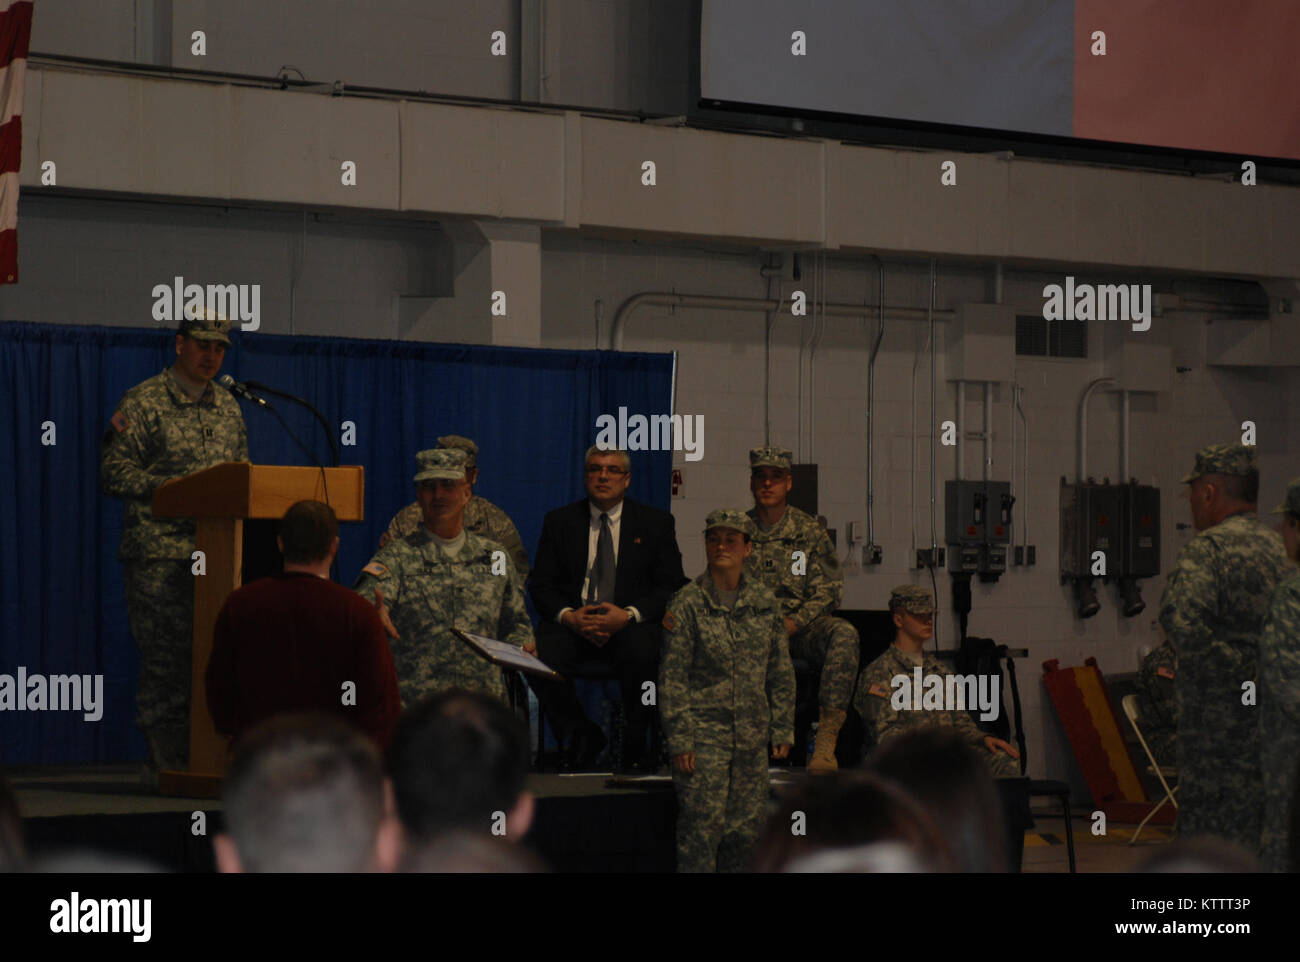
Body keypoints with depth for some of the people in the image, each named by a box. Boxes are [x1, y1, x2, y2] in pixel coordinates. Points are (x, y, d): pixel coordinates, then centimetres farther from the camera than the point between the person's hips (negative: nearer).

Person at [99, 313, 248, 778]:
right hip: (159, 553, -6)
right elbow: (113, 472, -7)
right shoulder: (142, 404, -1)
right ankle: (164, 762, -2)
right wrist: (167, 487, -18)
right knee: (163, 658, -6)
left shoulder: (228, 409, 18)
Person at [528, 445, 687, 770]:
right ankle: (582, 737, -6)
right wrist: (569, 616, -14)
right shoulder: (559, 521, 13)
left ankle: (634, 744, -11)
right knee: (540, 657, -31)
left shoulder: (656, 523, 10)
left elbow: (672, 586, 3)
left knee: (642, 655, -36)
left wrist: (629, 615, -15)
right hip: (573, 622, 1)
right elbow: (541, 585, 8)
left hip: (632, 625, -1)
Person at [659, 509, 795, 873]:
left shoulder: (765, 602, 9)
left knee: (746, 829, 5)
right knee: (702, 827, -9)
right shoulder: (688, 603, -3)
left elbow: (781, 672, 14)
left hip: (752, 734, 4)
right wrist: (679, 739, -10)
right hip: (703, 734, -4)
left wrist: (783, 730, 10)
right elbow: (672, 677, -5)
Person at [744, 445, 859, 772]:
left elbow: (828, 592, 5)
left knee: (844, 634, -33)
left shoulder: (810, 531, 8)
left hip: (801, 626, 0)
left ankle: (826, 739, -38)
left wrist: (793, 622, -12)